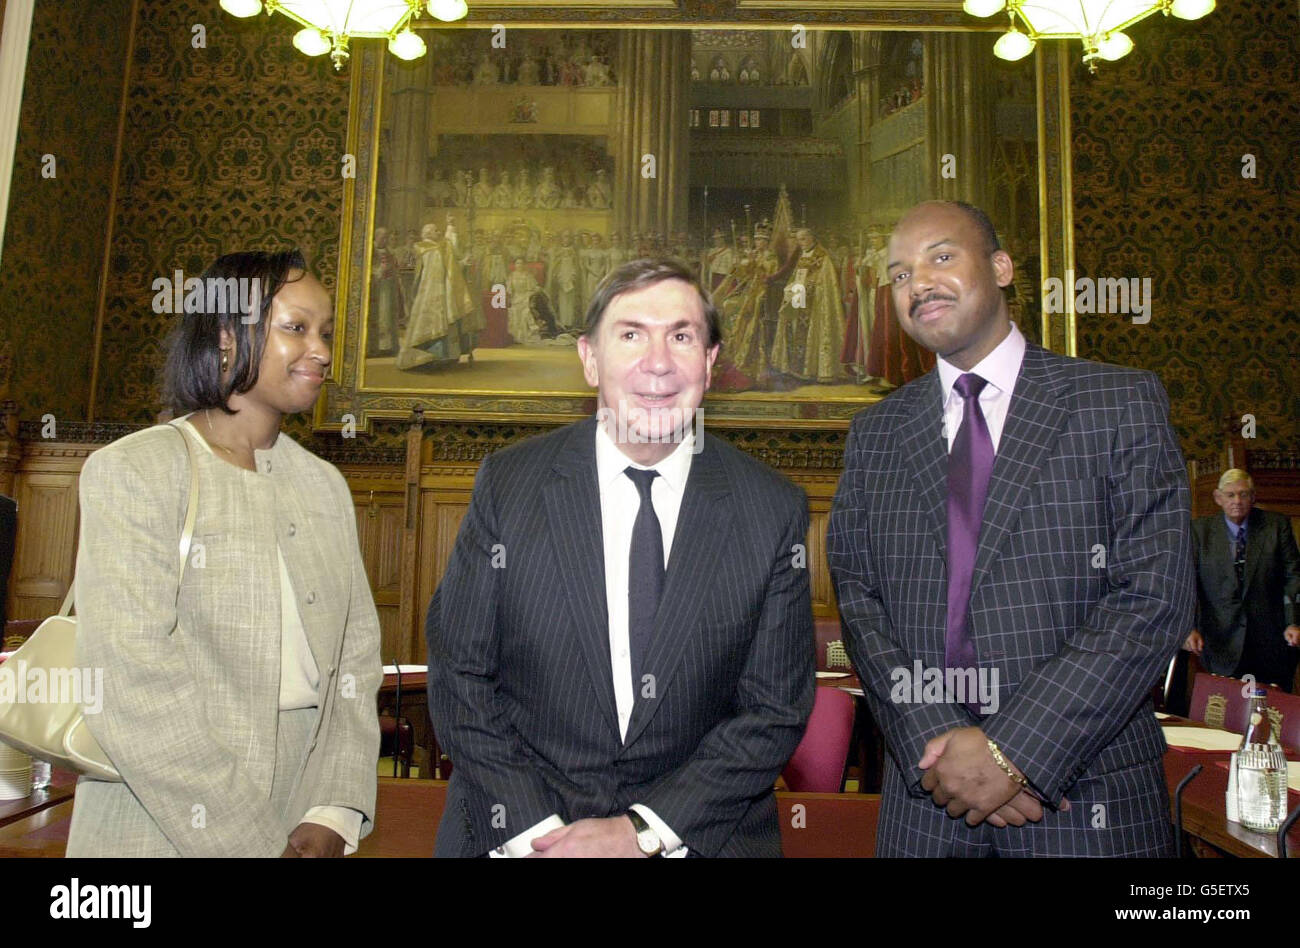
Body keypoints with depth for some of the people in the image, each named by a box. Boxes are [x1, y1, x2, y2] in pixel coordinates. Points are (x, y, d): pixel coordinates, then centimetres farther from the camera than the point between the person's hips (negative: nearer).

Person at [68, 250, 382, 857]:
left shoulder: (326, 486, 8)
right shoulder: (131, 470, -8)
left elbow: (356, 655, 1)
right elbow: (130, 689, -17)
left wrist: (336, 814, -11)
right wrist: (247, 839, -19)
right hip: (163, 832, -4)